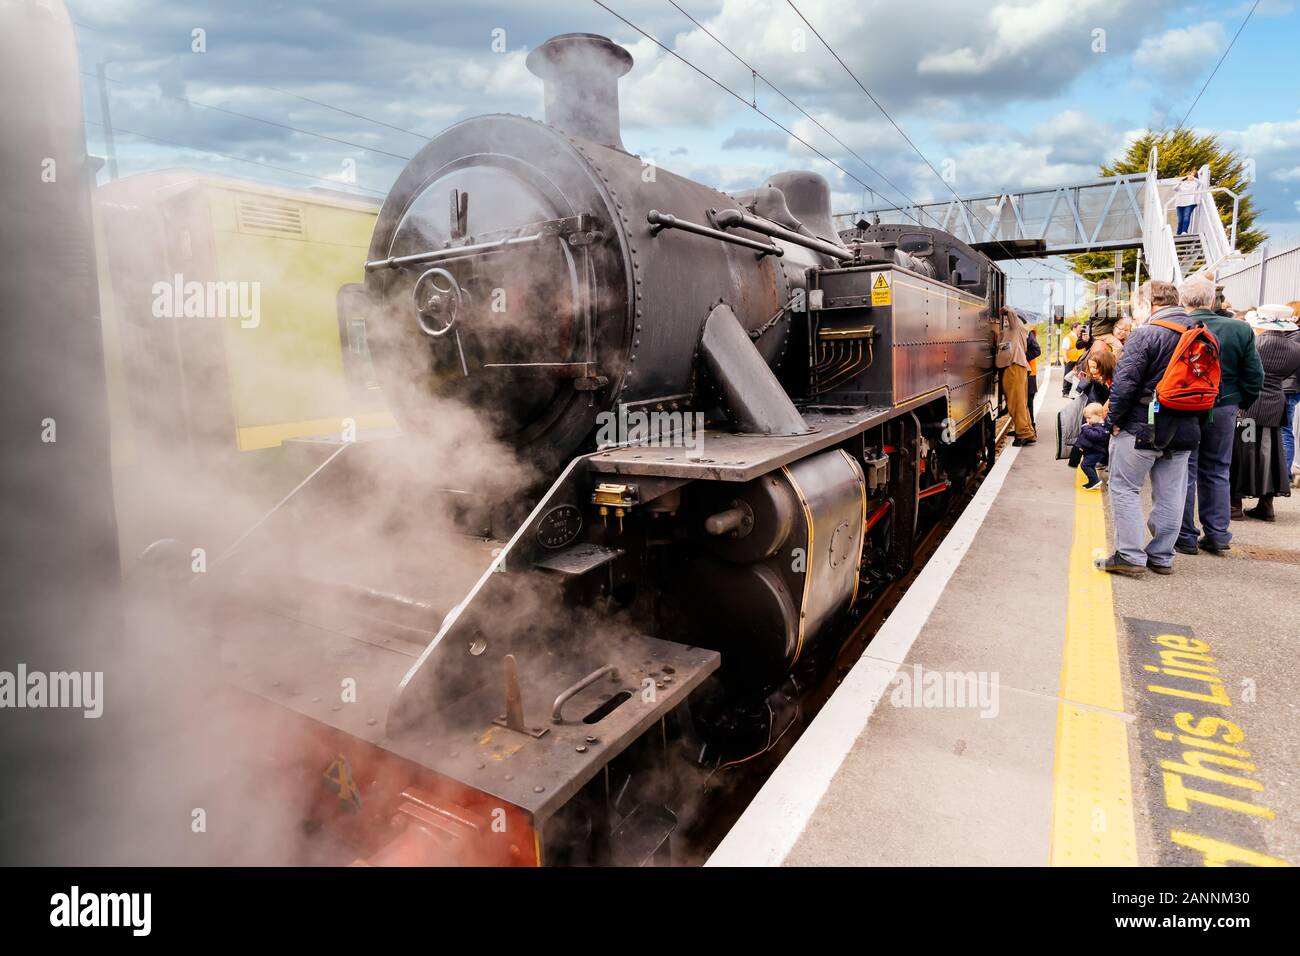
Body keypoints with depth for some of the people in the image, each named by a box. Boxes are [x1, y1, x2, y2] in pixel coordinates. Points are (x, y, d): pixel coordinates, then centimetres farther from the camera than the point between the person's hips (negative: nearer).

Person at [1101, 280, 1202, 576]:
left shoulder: (1146, 334, -12)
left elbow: (1125, 382, -18)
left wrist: (1114, 420, -8)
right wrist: (1185, 417, 21)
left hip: (1142, 428, -7)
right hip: (1183, 430, 7)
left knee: (1125, 488, 1)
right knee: (1170, 495, 11)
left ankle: (1130, 556, -1)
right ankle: (1161, 557, 20)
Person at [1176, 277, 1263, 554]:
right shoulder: (1241, 330, -5)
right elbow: (1254, 376, -1)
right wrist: (1240, 403, 13)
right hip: (1224, 408, 3)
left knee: (1184, 472, 7)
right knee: (1217, 472, 16)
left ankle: (1185, 536, 12)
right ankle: (1217, 534, 22)